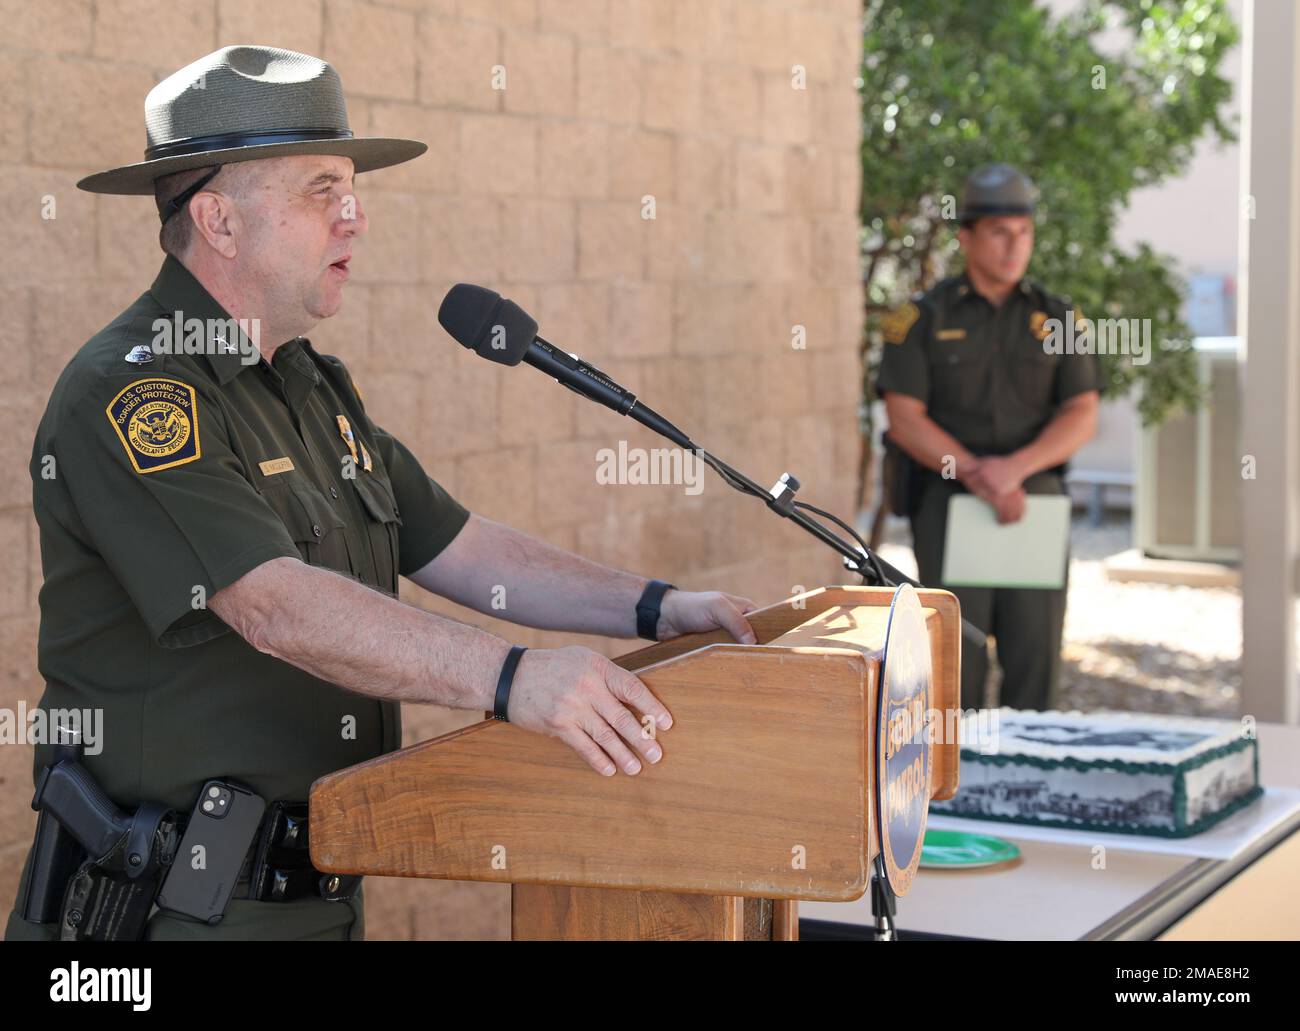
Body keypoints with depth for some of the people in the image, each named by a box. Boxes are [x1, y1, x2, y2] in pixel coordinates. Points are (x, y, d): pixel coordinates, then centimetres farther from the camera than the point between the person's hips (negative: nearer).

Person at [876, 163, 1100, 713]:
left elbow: (1082, 416, 0)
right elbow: (904, 419, -6)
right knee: (956, 655, -3)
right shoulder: (923, 318, 0)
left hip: (1036, 501, 2)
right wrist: (982, 479, -17)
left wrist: (1013, 468, -17)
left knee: (1036, 653, 0)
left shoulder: (1058, 318, 7)